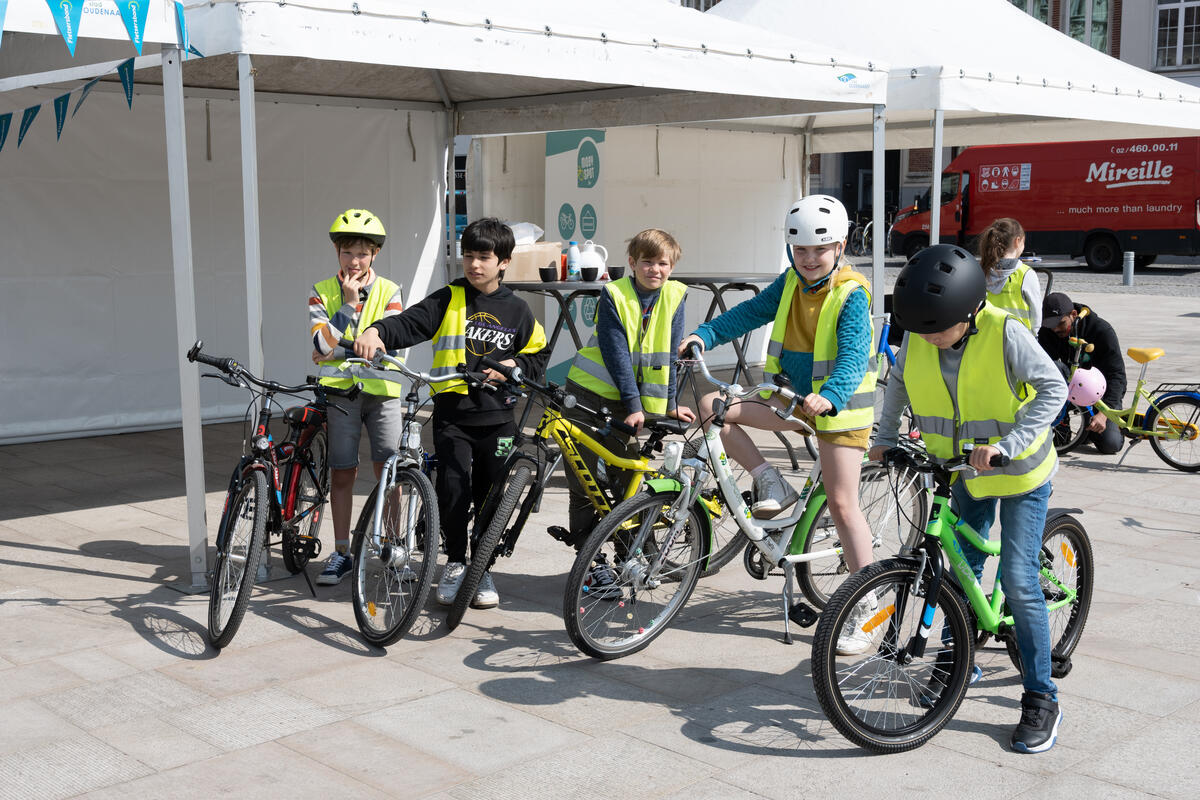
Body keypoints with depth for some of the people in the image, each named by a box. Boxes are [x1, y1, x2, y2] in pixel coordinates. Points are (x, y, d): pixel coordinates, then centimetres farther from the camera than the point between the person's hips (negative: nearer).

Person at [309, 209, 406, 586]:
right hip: (339, 390, 0)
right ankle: (341, 553, 14)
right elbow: (323, 344, -9)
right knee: (341, 472, 3)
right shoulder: (322, 293, 4)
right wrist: (349, 304, -12)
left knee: (388, 469, -6)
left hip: (382, 389, 0)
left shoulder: (388, 292, 4)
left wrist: (341, 350, -11)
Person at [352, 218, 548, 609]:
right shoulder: (448, 300, 2)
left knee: (491, 496, 6)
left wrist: (512, 366, -5)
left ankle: (482, 569, 22)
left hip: (497, 417, 1)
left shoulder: (516, 310, 7)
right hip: (452, 414, -1)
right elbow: (408, 324, -11)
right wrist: (376, 331, -30)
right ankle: (455, 562, 10)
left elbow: (537, 356, 15)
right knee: (453, 491, -10)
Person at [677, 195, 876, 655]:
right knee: (712, 406, -10)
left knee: (842, 504, -8)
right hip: (792, 397, 6)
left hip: (839, 406, -6)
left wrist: (830, 397, -46)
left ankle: (863, 610, 1)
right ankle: (771, 484, 2)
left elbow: (853, 356, -27)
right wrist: (705, 335, -11)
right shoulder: (790, 283, 5)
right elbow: (752, 311, 5)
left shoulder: (851, 294, -16)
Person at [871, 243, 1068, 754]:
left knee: (1018, 581, -9)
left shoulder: (1005, 334, -25)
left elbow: (1053, 388, -22)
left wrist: (1007, 443, -31)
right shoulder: (918, 338, -11)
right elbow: (899, 381, 9)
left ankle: (1041, 699, 2)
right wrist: (885, 436, 4)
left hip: (1020, 473, -5)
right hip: (964, 474, 5)